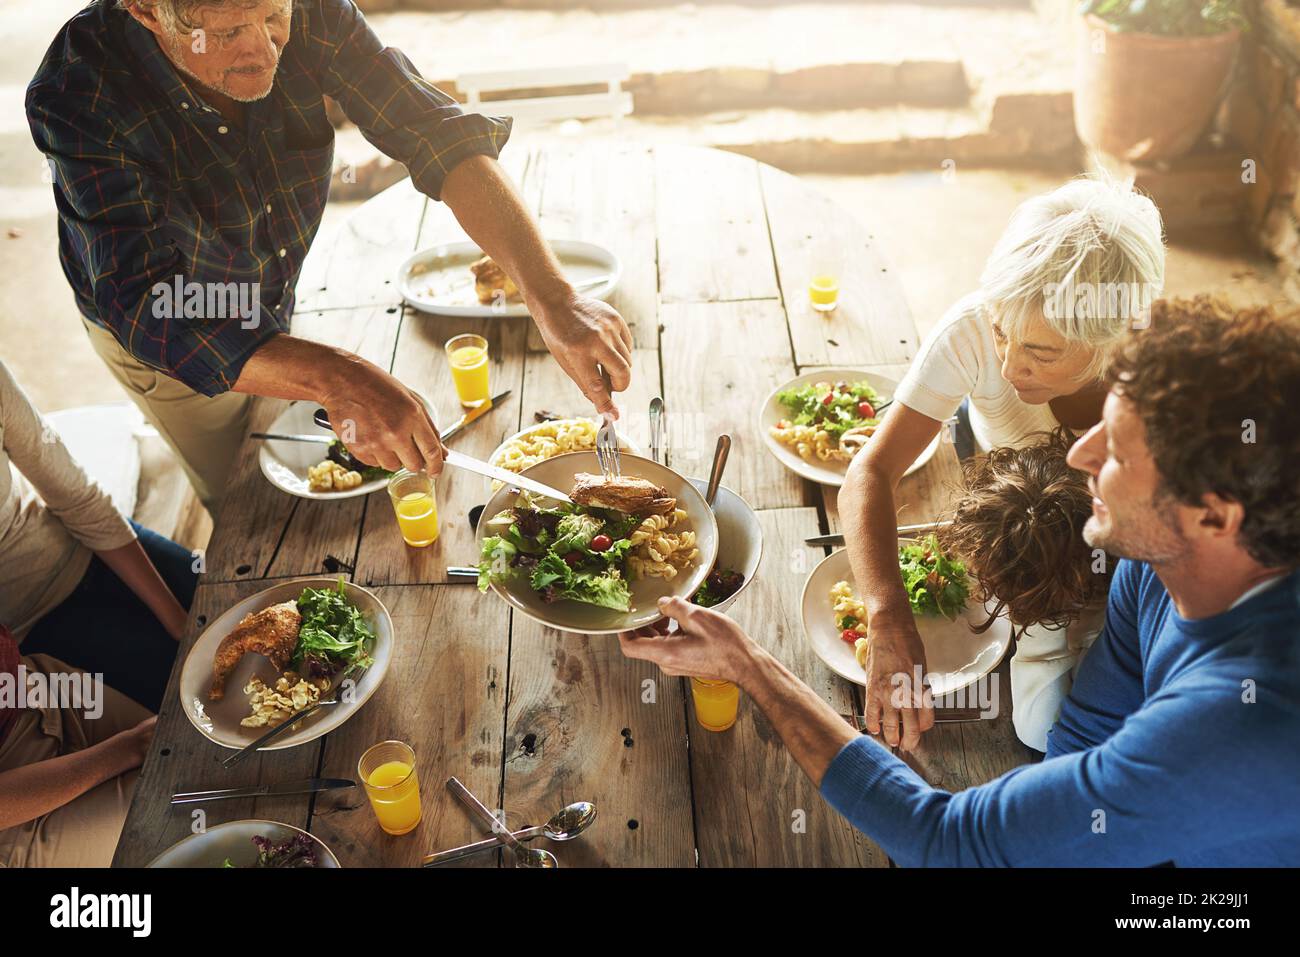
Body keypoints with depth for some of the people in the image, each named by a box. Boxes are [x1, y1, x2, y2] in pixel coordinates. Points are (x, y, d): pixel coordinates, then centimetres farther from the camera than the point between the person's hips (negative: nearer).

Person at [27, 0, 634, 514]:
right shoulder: (77, 95, -37)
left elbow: (442, 139, -31)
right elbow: (143, 306, -43)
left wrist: (552, 296, -45)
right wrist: (335, 379, -59)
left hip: (272, 305, 4)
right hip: (164, 338, -3)